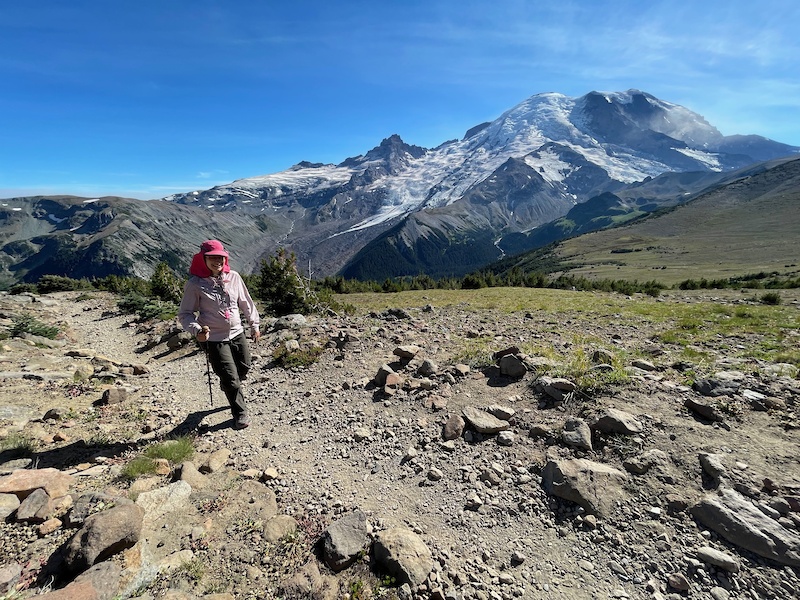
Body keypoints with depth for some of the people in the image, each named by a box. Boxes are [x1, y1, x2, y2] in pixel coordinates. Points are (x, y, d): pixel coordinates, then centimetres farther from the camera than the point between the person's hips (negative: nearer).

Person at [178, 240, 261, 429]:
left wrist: (254, 324, 12)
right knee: (230, 378, -1)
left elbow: (246, 302, 9)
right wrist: (196, 330, -26)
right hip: (215, 339, -4)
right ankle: (241, 413, 22)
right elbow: (184, 314, -8)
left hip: (238, 334, 5)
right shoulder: (195, 284, -13)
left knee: (244, 369, 20)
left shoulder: (233, 277, -2)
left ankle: (227, 387, 55)